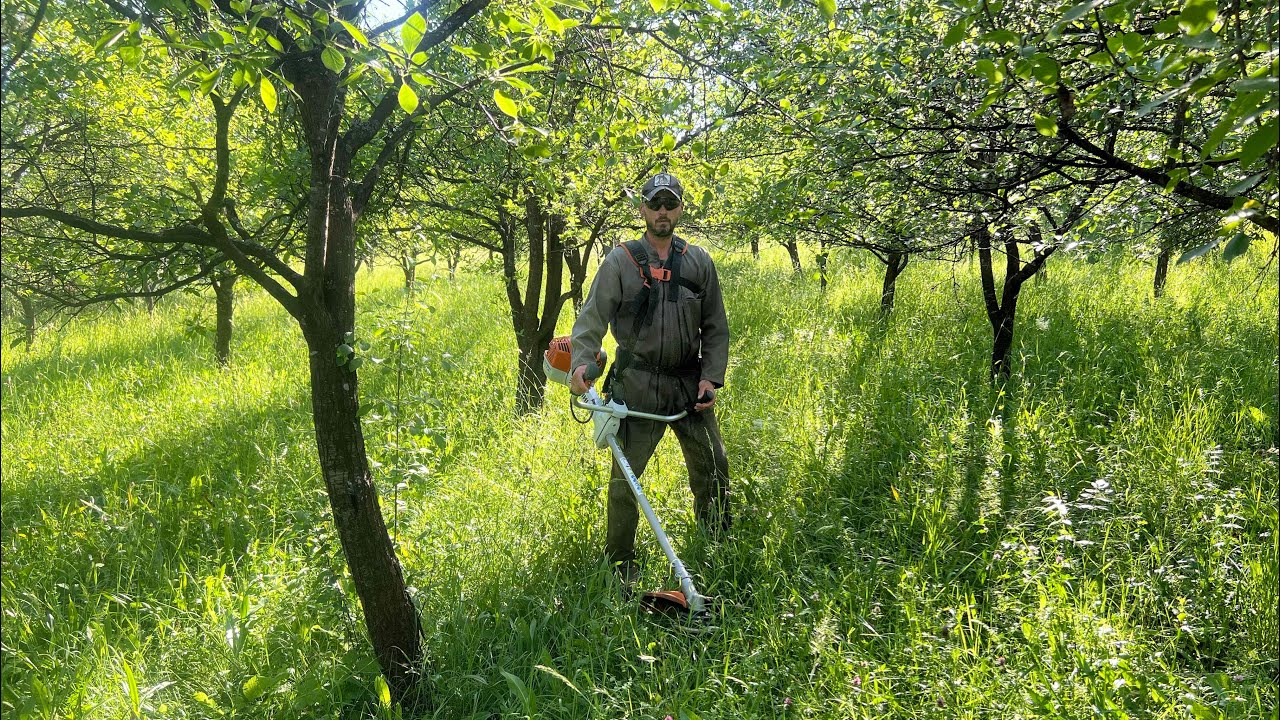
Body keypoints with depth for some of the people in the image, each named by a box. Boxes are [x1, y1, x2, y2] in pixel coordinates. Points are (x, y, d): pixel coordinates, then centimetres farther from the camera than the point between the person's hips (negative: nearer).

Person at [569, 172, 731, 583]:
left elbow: (715, 327, 10)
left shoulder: (699, 262, 8)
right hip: (637, 384, -3)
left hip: (690, 386, 3)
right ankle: (619, 567, 14)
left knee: (713, 470, 11)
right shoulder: (620, 261, -1)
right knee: (624, 479, -1)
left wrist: (711, 376, 0)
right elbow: (593, 317, -8)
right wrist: (581, 361, -24)